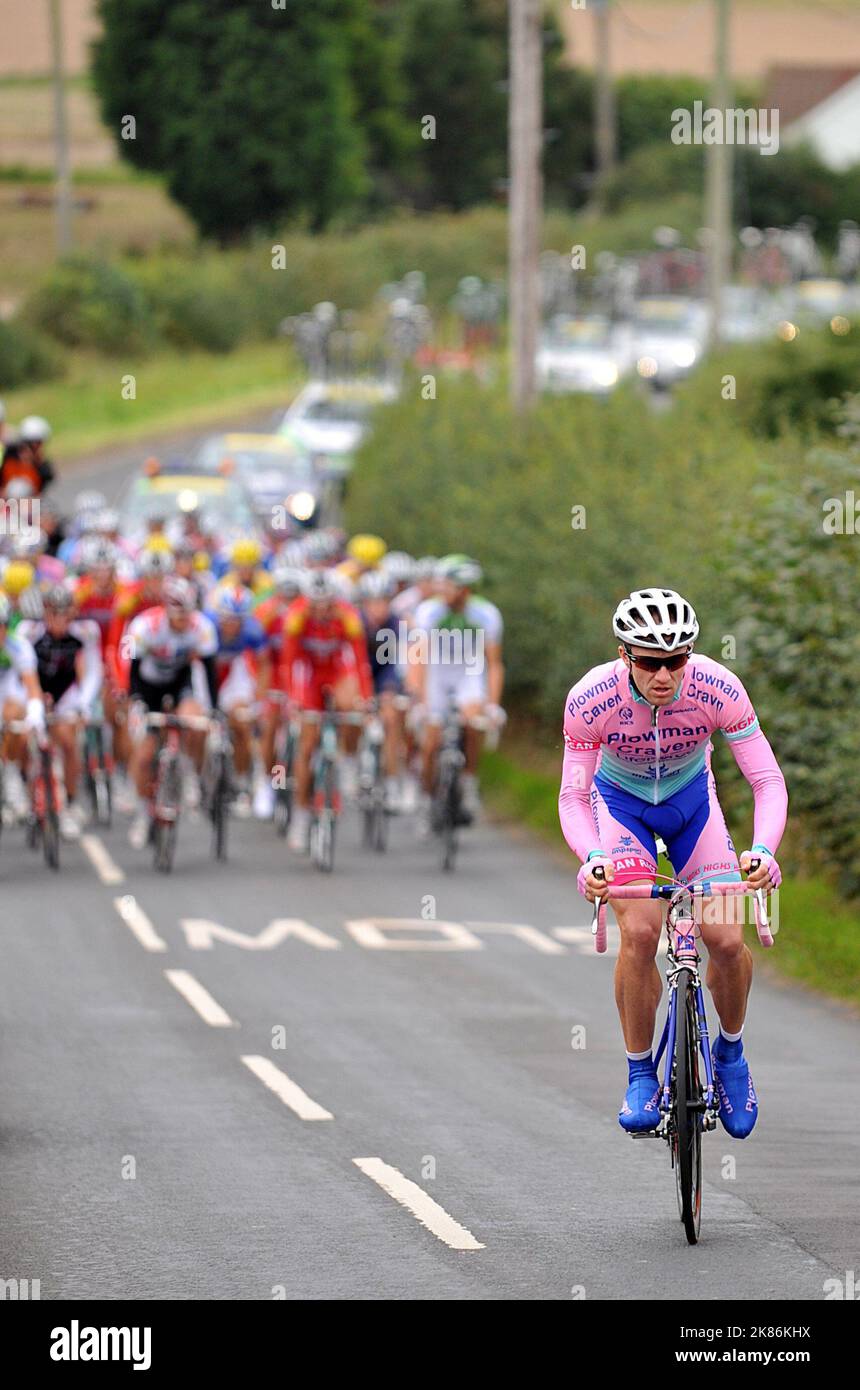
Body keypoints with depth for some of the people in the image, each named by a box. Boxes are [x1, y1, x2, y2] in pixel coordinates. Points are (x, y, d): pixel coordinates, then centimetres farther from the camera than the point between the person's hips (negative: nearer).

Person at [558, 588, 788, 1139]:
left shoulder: (718, 689, -30)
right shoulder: (591, 699, -31)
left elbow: (768, 781, -27)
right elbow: (573, 797, -24)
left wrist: (763, 850, -45)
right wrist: (593, 857, -44)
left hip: (691, 798, 1)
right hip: (619, 800, -1)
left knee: (727, 939, -14)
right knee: (640, 931, -24)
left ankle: (731, 1053, 15)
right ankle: (641, 1078, -7)